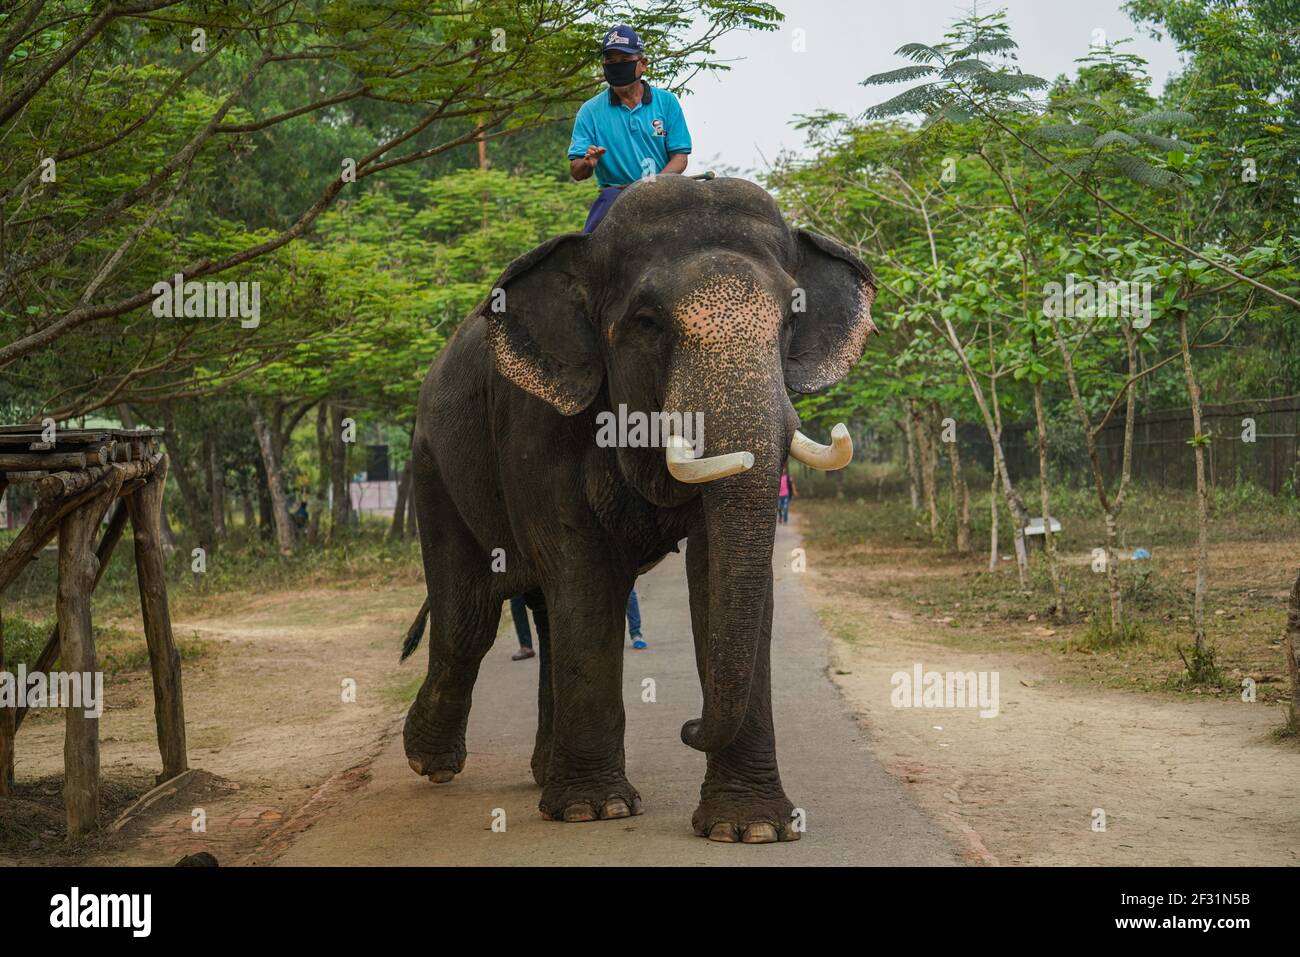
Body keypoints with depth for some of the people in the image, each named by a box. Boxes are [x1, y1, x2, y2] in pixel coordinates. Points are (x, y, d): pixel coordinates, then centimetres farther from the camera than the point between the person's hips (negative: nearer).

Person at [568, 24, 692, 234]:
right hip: (615, 192, 0)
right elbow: (575, 172, 4)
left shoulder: (666, 102, 9)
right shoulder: (590, 111, 8)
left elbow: (679, 157, 3)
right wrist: (587, 163, -22)